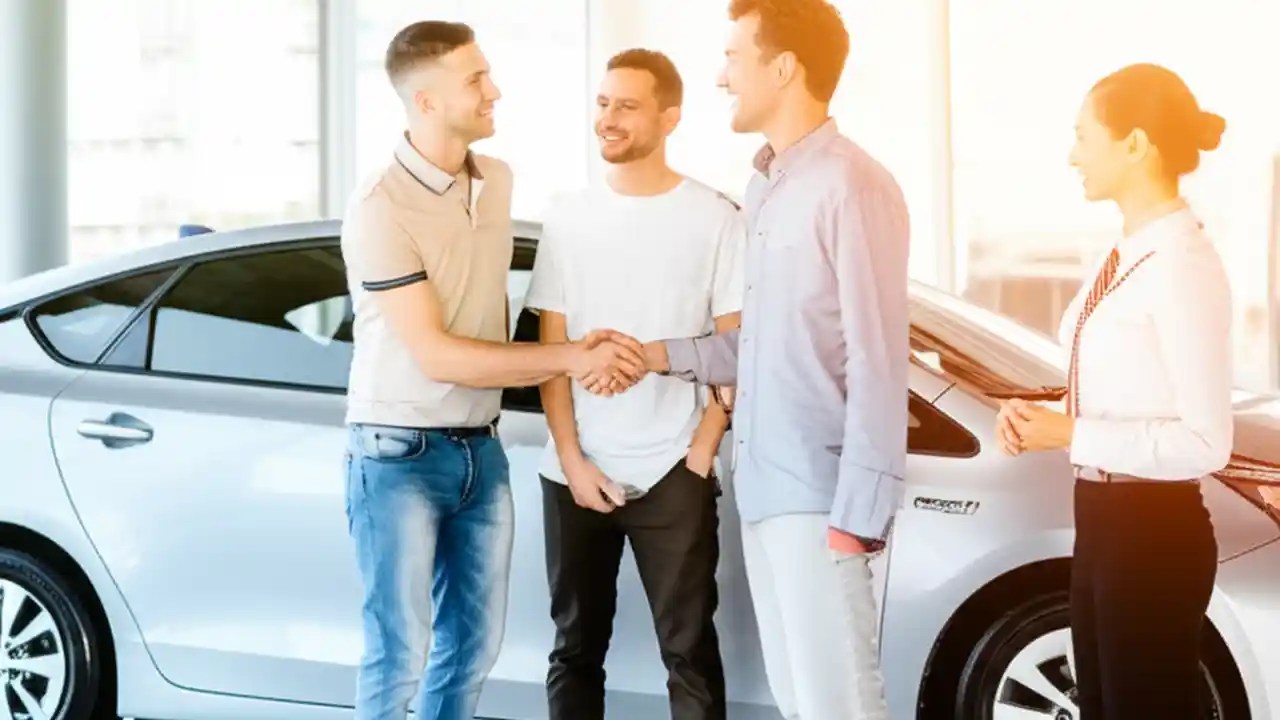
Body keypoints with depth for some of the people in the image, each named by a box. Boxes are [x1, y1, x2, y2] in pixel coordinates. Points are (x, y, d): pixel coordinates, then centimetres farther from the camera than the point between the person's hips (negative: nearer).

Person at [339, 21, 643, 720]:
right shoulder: (380, 208, -18)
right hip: (399, 454, -6)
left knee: (474, 642, 12)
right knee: (400, 650, -2)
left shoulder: (499, 181, 4)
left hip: (481, 450, 7)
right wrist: (571, 357, -18)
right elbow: (436, 357, -19)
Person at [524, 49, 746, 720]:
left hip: (672, 474, -3)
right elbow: (551, 350, 6)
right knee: (576, 649, 10)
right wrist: (572, 460, -3)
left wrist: (699, 456, -6)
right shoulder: (567, 217, 6)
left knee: (689, 652, 1)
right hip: (575, 473, 3)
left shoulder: (714, 218, -1)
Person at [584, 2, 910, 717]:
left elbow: (876, 360, -16)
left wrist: (857, 509, -18)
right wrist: (659, 355, 8)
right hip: (764, 489, 9)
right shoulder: (764, 188, 15)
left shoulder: (851, 185, -13)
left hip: (818, 494, -9)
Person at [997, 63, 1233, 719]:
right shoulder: (1126, 254, 8)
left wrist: (1071, 436, -19)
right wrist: (1039, 418, -1)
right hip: (1103, 519, 9)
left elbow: (1205, 442, -23)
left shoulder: (1182, 264, -21)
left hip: (1153, 533, -9)